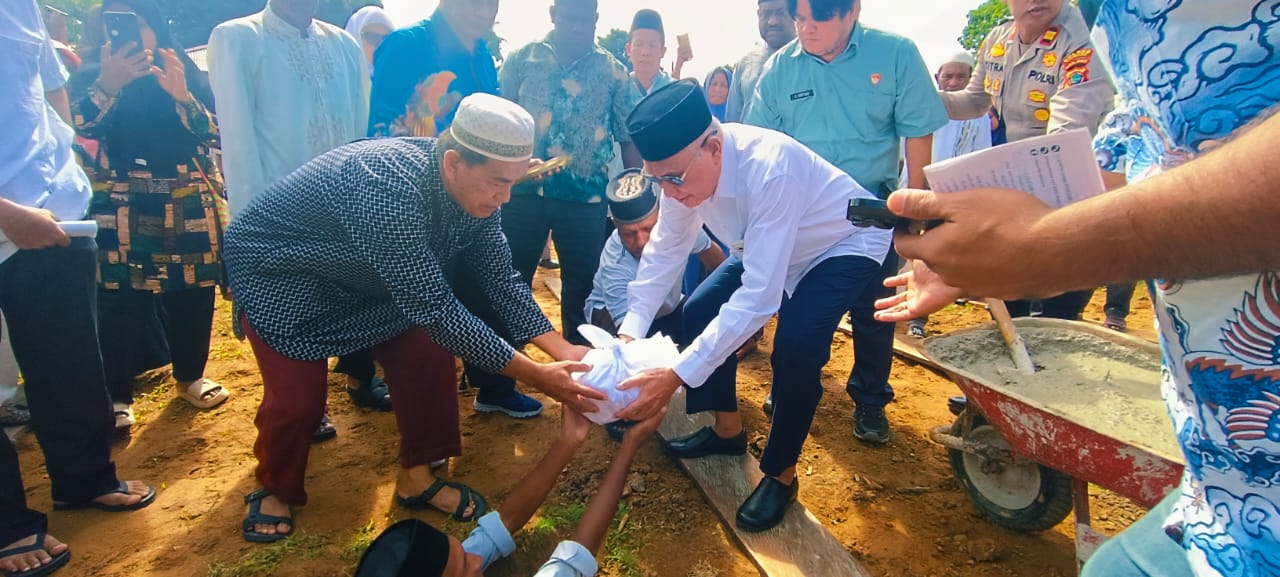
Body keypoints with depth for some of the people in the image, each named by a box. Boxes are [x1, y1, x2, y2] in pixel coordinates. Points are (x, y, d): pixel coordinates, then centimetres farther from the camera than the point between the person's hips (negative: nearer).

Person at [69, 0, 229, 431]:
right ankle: (117, 395, 11)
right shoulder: (91, 77, 6)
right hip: (120, 212, -1)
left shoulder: (187, 73, 10)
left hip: (189, 208, 2)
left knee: (192, 295, 8)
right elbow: (74, 127, -12)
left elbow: (214, 134, -3)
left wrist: (182, 95, -17)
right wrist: (108, 83, -22)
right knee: (119, 301, -3)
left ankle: (190, 377, 27)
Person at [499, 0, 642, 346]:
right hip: (523, 191, 0)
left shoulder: (613, 71, 6)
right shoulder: (521, 59, 6)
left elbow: (629, 138, 5)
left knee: (582, 285, 8)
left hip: (586, 196, 0)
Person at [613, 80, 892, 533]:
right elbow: (664, 250, -11)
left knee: (795, 347, -27)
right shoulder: (685, 166, -21)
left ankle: (780, 474, -1)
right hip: (769, 247, 7)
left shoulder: (770, 169, -41)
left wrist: (677, 376, -44)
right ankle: (727, 429, 21)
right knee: (699, 313, -2)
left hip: (846, 245, -7)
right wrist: (630, 331, -22)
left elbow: (759, 296, -42)